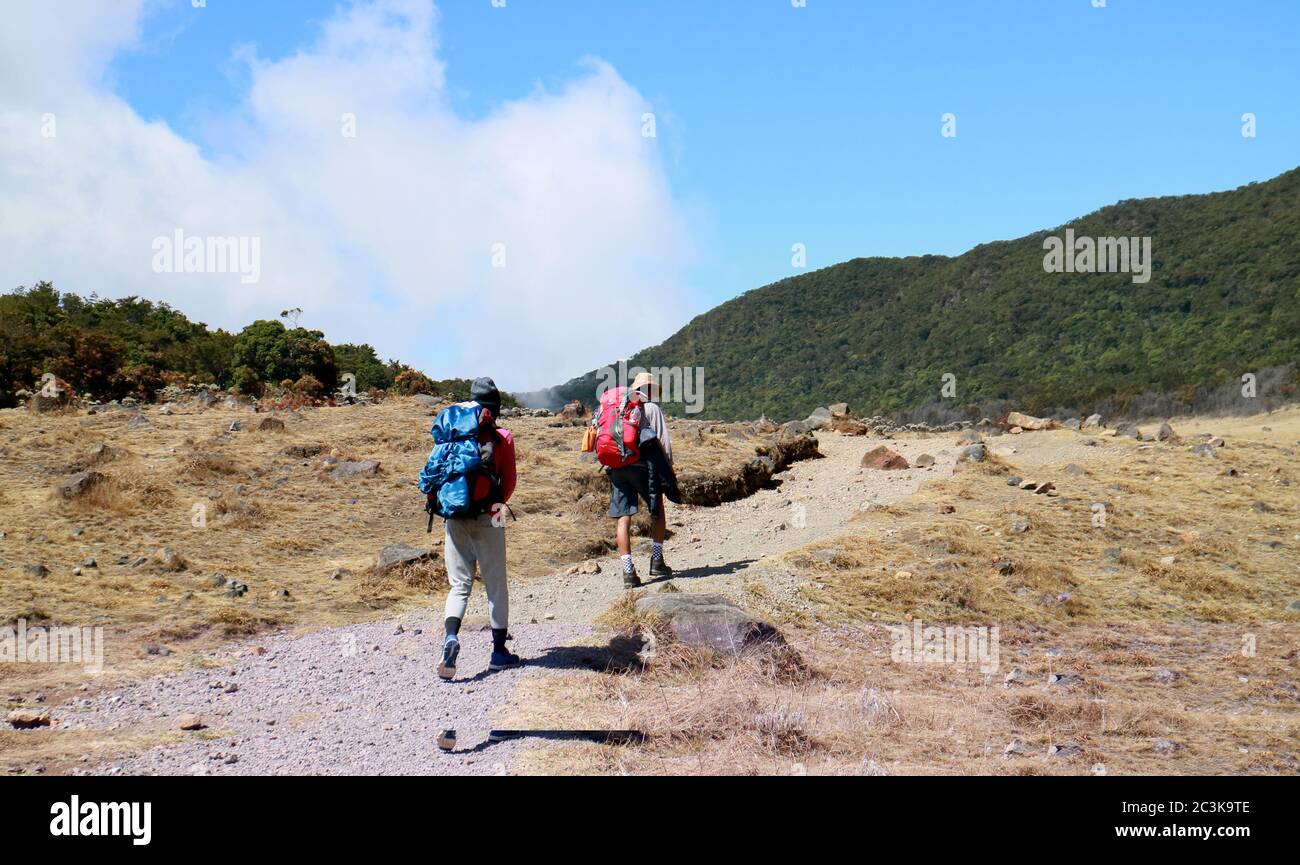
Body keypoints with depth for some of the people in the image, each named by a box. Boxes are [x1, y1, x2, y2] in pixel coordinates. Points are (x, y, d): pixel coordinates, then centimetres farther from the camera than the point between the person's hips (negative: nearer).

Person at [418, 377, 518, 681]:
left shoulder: (449, 435, 5)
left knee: (459, 584, 8)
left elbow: (433, 475, 6)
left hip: (454, 518, 3)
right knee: (496, 585, 9)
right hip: (486, 518, -3)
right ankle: (499, 651, 16)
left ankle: (450, 635, -19)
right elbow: (508, 484, 1)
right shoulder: (501, 437, -3)